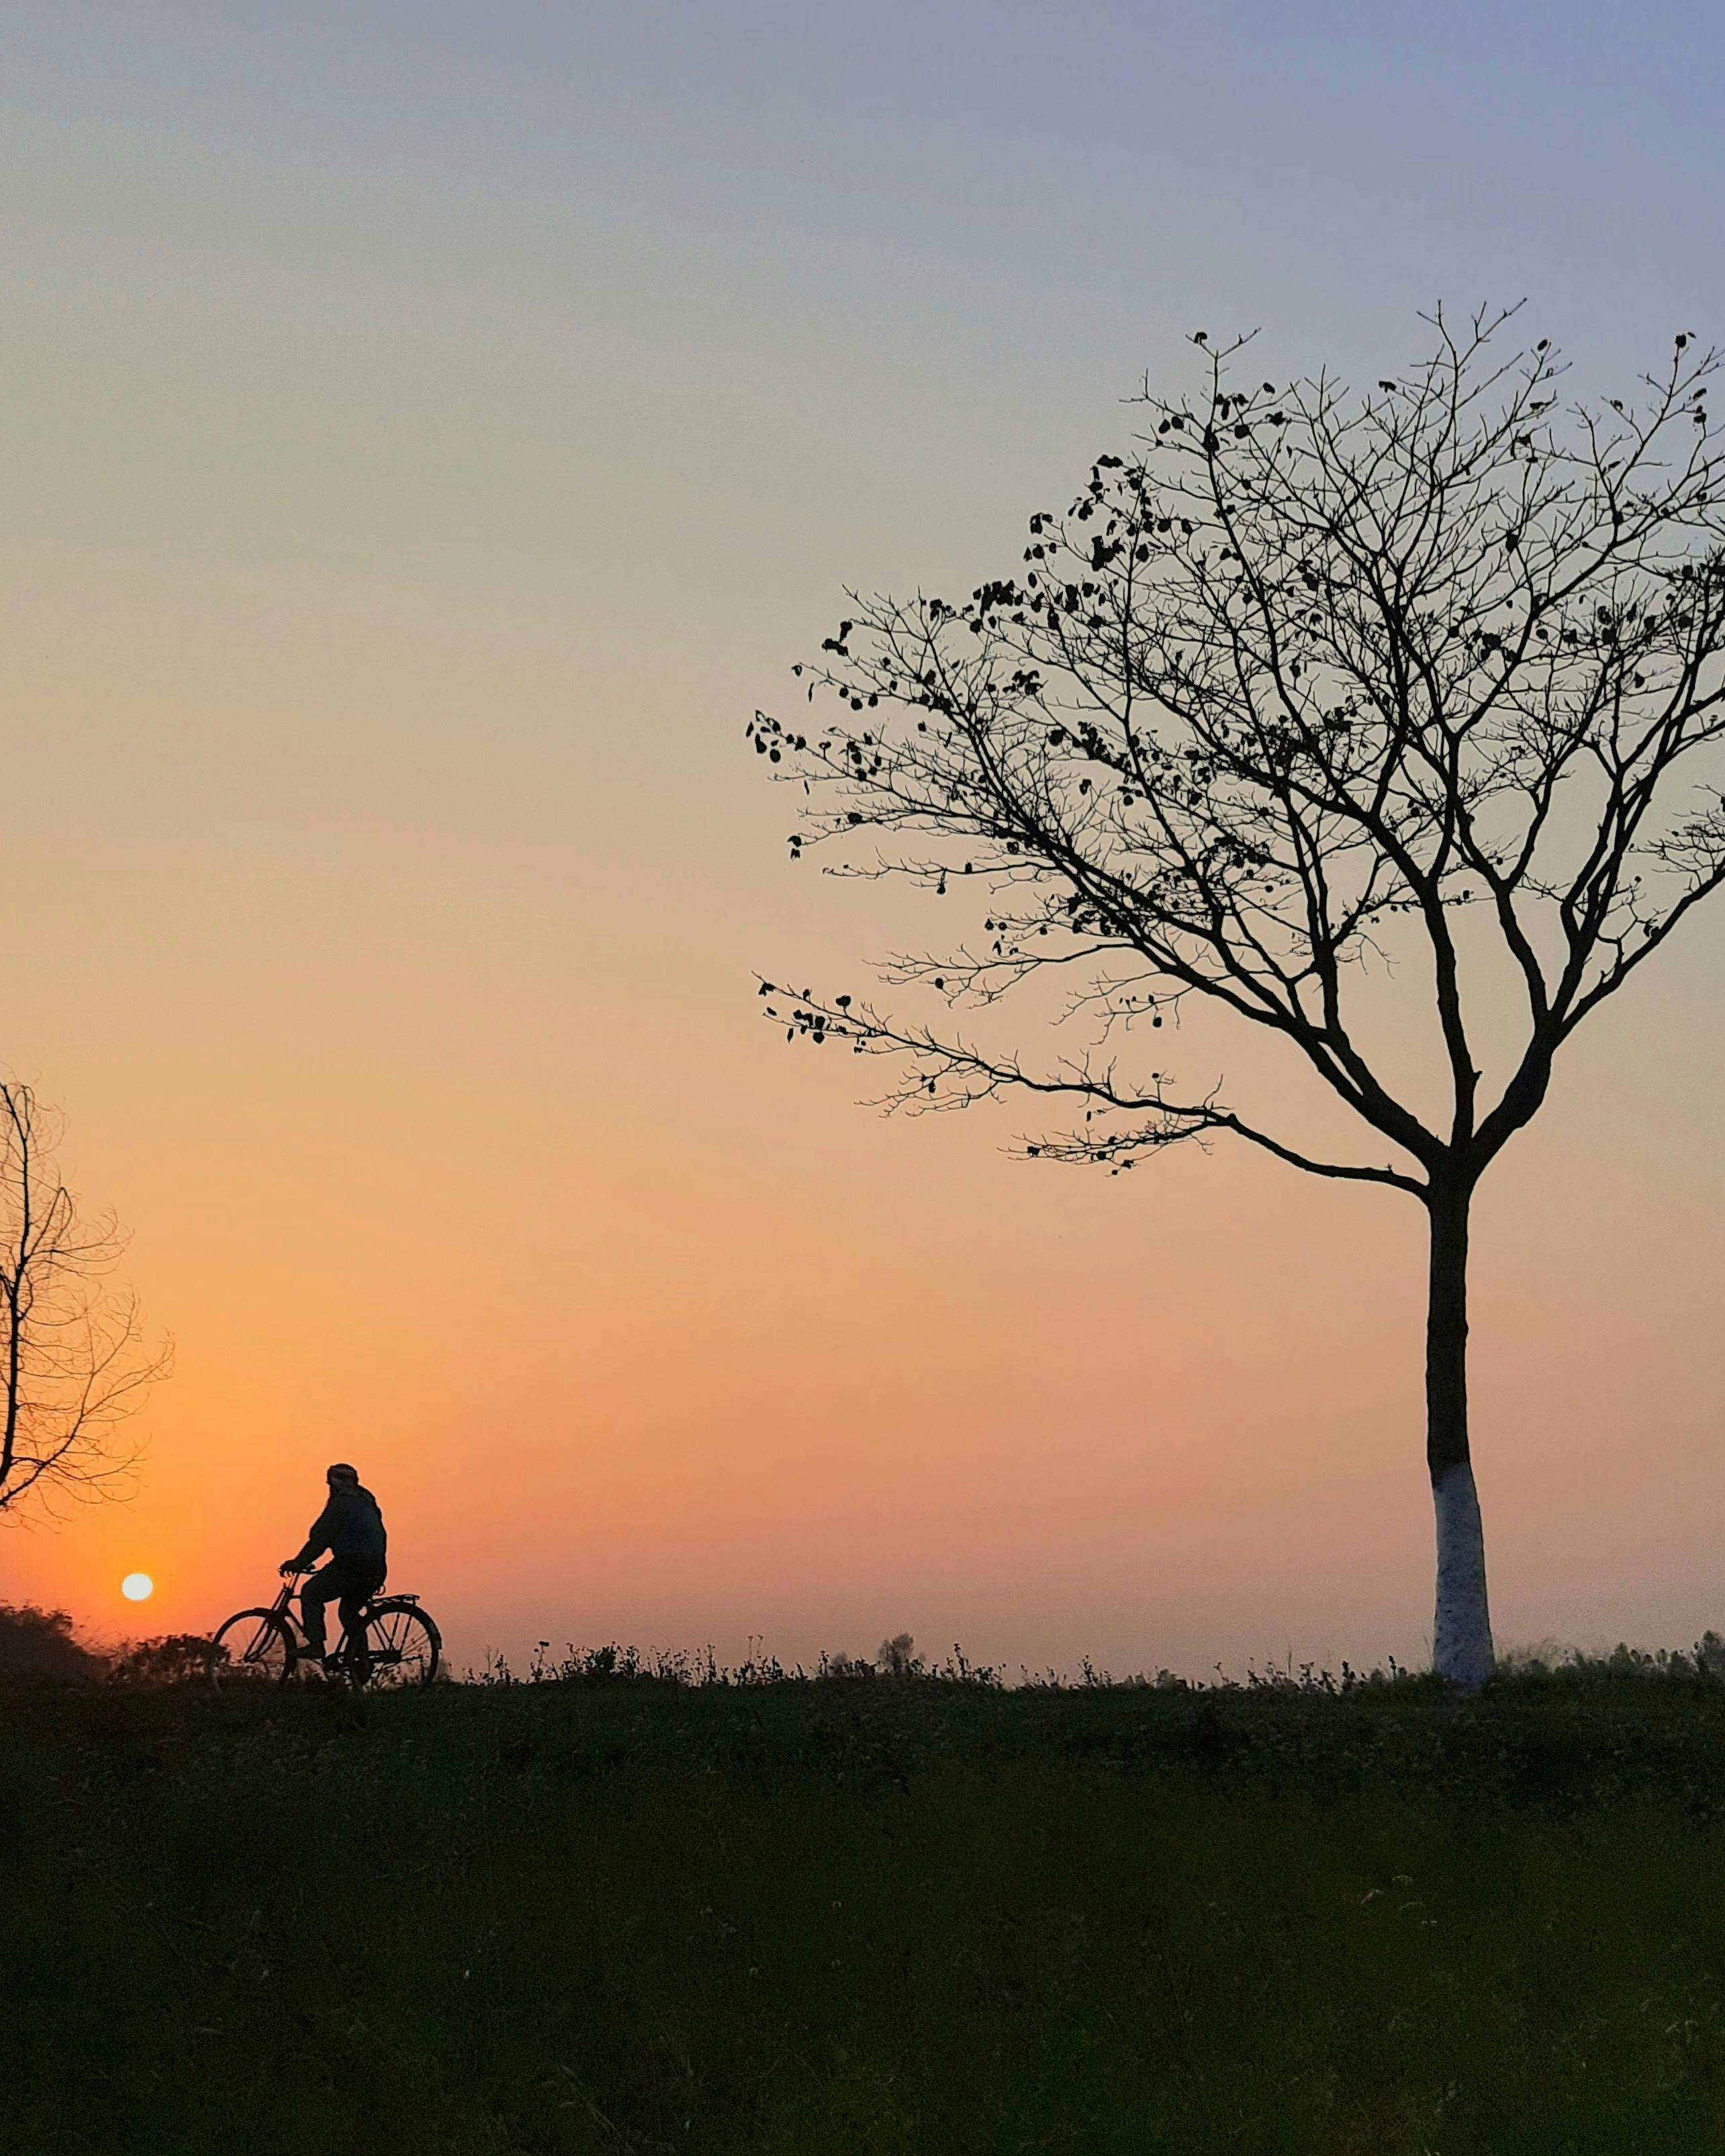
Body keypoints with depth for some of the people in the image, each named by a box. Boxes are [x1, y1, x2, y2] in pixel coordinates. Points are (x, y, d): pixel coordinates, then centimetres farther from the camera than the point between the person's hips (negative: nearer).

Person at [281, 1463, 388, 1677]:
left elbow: (321, 1537, -8)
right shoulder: (368, 1504, 23)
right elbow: (381, 1538, 27)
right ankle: (363, 1662, 10)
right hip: (375, 1569, 8)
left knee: (310, 1593, 6)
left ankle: (317, 1647, -5)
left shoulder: (341, 1503, -4)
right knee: (350, 1611, 21)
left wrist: (299, 1563, -3)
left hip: (352, 1563, -8)